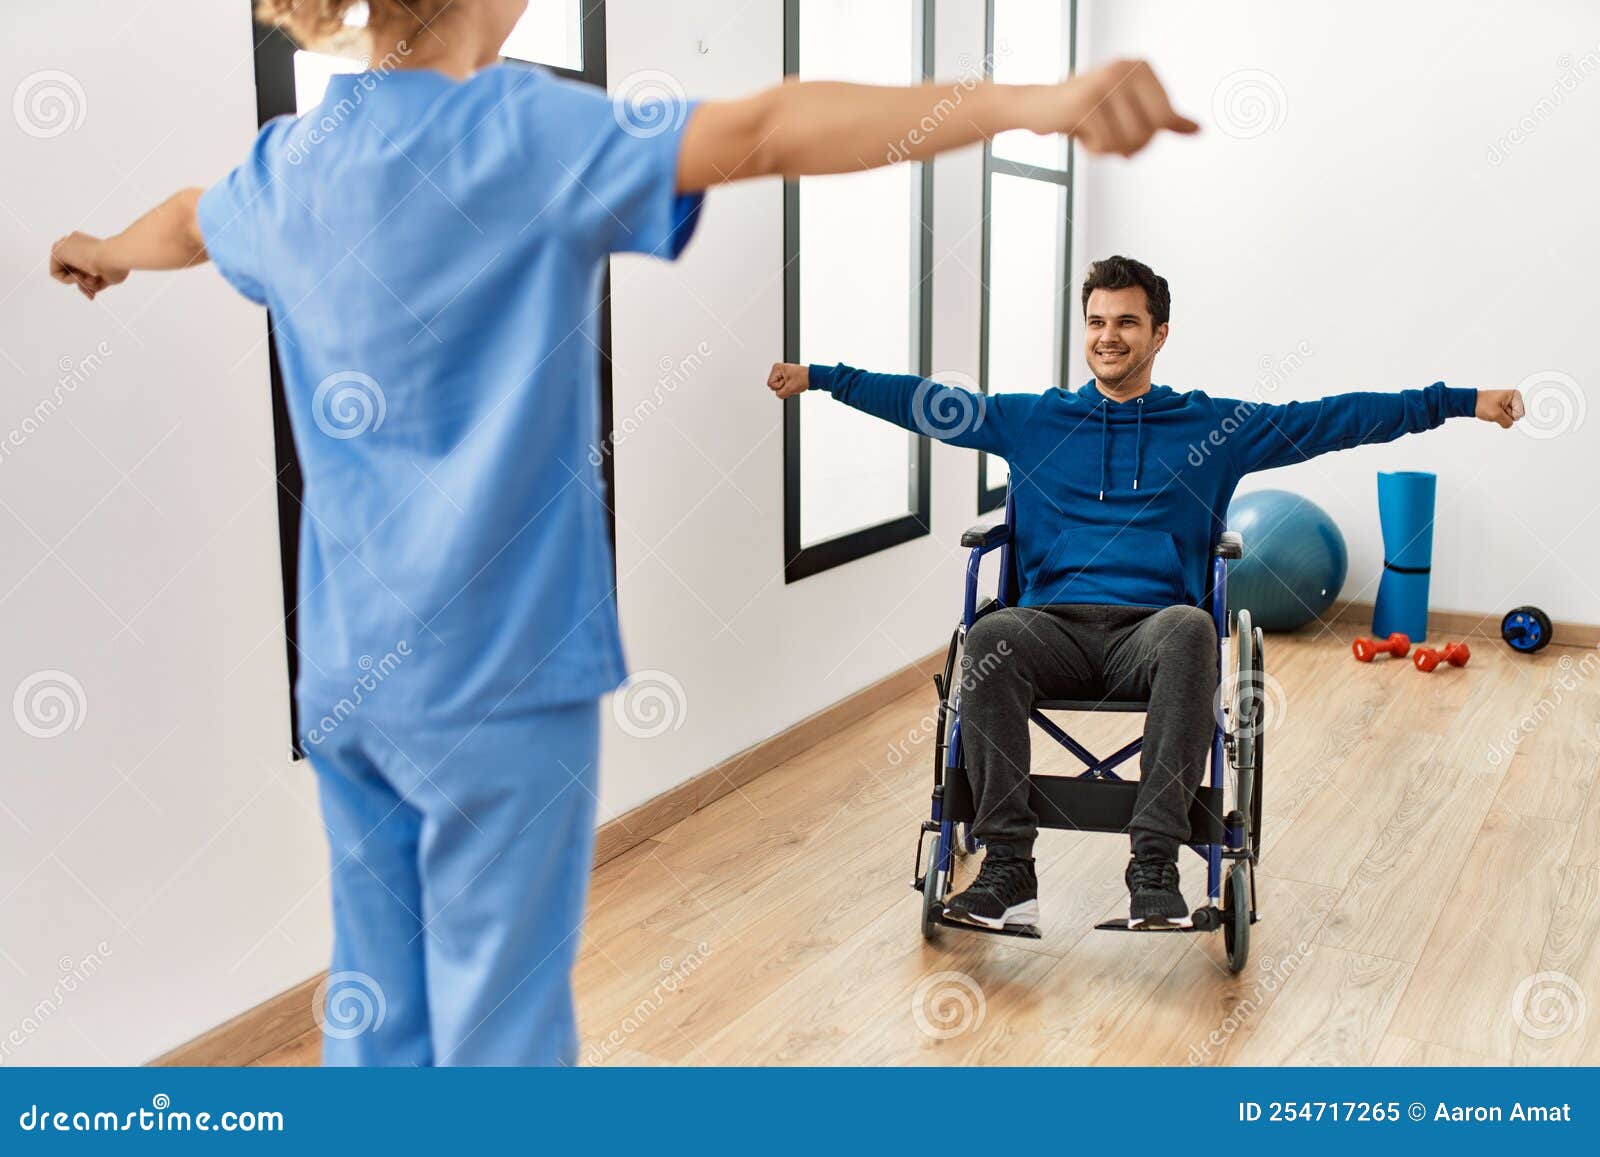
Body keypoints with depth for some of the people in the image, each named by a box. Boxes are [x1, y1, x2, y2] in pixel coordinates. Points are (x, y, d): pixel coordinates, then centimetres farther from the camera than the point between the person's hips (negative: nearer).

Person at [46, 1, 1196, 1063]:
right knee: (502, 1013, 6)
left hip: (346, 664, 7)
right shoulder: (523, 129, -14)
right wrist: (1032, 99, -34)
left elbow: (188, 222, 29)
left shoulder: (288, 161, 7)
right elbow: (761, 132, -27)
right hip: (499, 665, -7)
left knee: (376, 1001, 18)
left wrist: (99, 251, 52)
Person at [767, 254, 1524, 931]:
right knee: (991, 637, -34)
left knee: (1191, 629, -37)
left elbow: (1335, 419, 12)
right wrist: (818, 378, 18)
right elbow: (926, 403, 21)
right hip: (1056, 626, 1)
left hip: (1150, 631, -1)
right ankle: (1007, 867, -30)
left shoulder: (1214, 426, 16)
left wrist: (1464, 402, 7)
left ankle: (1154, 864, -35)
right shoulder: (1032, 421, 19)